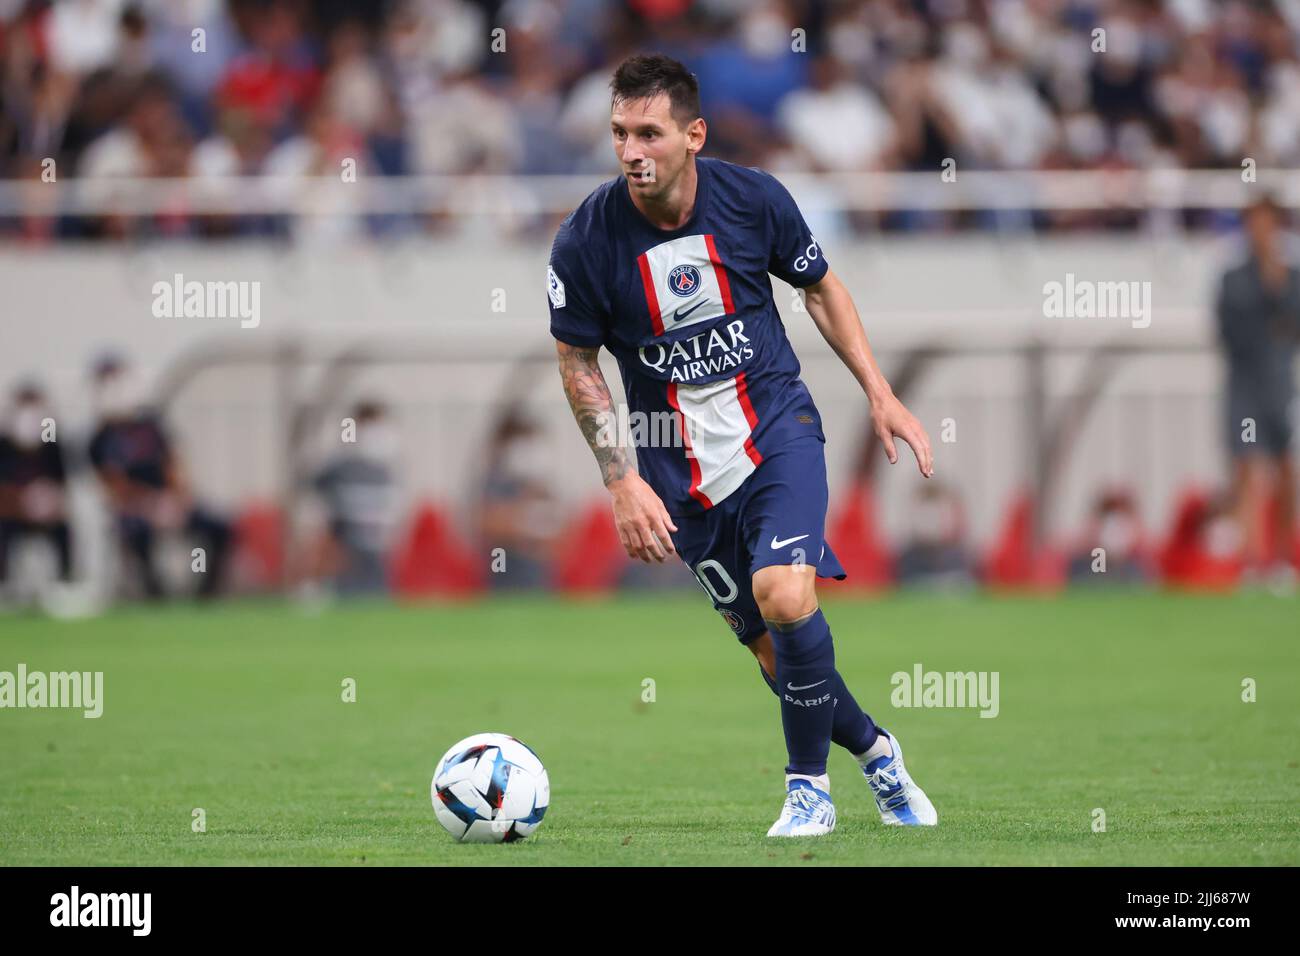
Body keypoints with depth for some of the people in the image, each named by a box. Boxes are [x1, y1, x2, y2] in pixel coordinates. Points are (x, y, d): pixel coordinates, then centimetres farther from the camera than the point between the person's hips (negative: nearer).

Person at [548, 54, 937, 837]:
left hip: (778, 429, -1)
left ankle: (810, 787, -4)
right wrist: (623, 482, -7)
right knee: (776, 653, 3)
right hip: (683, 472, 1)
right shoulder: (586, 242, -13)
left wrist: (881, 394, 3)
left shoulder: (753, 199, -10)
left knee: (786, 600, -24)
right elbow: (577, 364, 0)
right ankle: (876, 753, 32)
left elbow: (821, 288, 8)